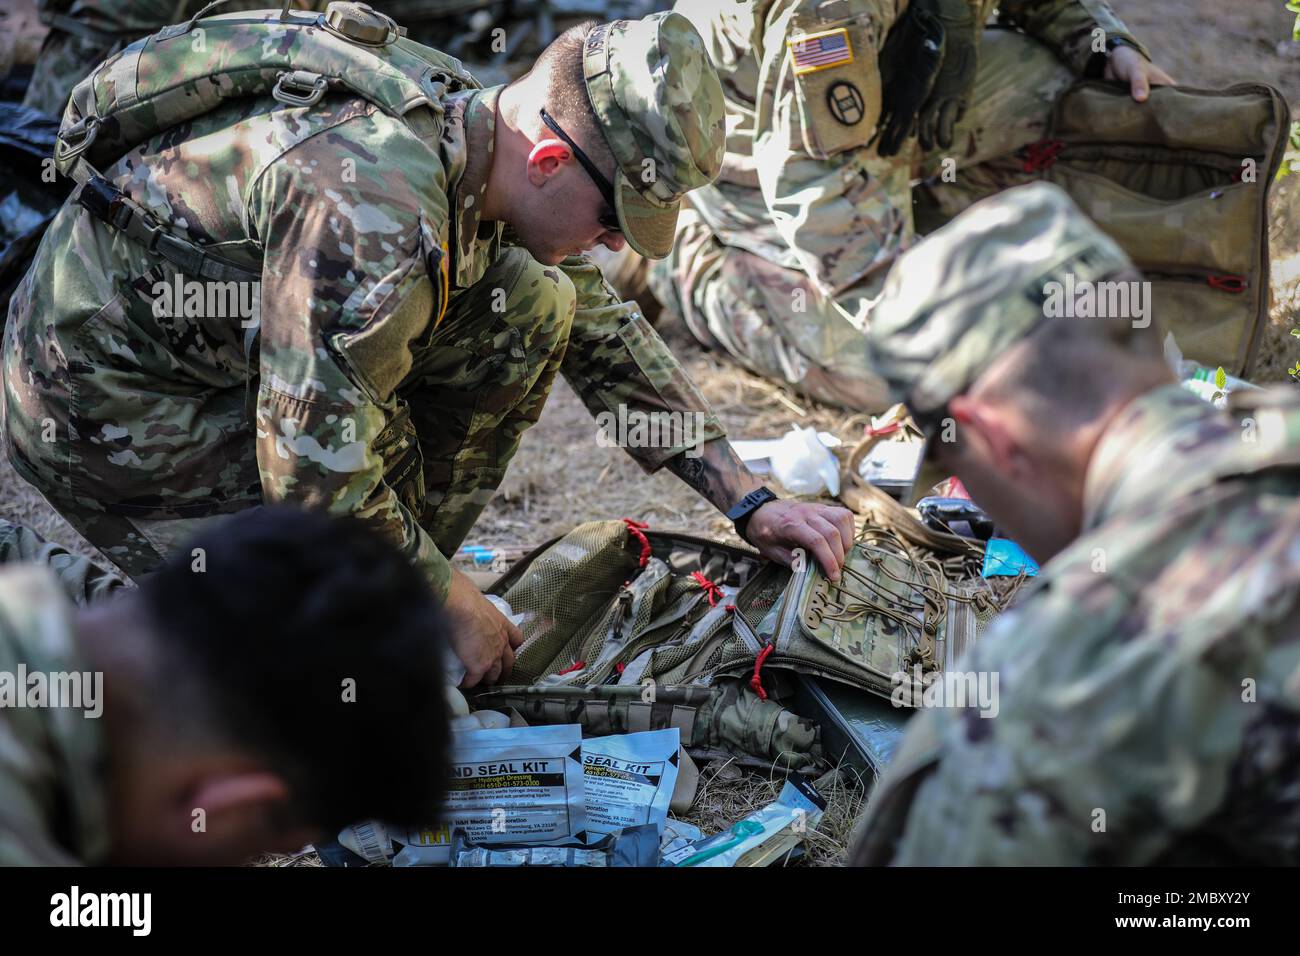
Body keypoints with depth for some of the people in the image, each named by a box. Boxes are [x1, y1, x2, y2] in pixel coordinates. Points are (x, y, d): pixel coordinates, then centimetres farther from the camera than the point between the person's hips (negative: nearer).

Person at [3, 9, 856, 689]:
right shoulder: (373, 216, -35)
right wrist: (455, 607, -14)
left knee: (532, 307, -2)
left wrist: (750, 504, 5)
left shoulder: (484, 135, -6)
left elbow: (606, 333, 8)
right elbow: (317, 478, -30)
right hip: (104, 395, -9)